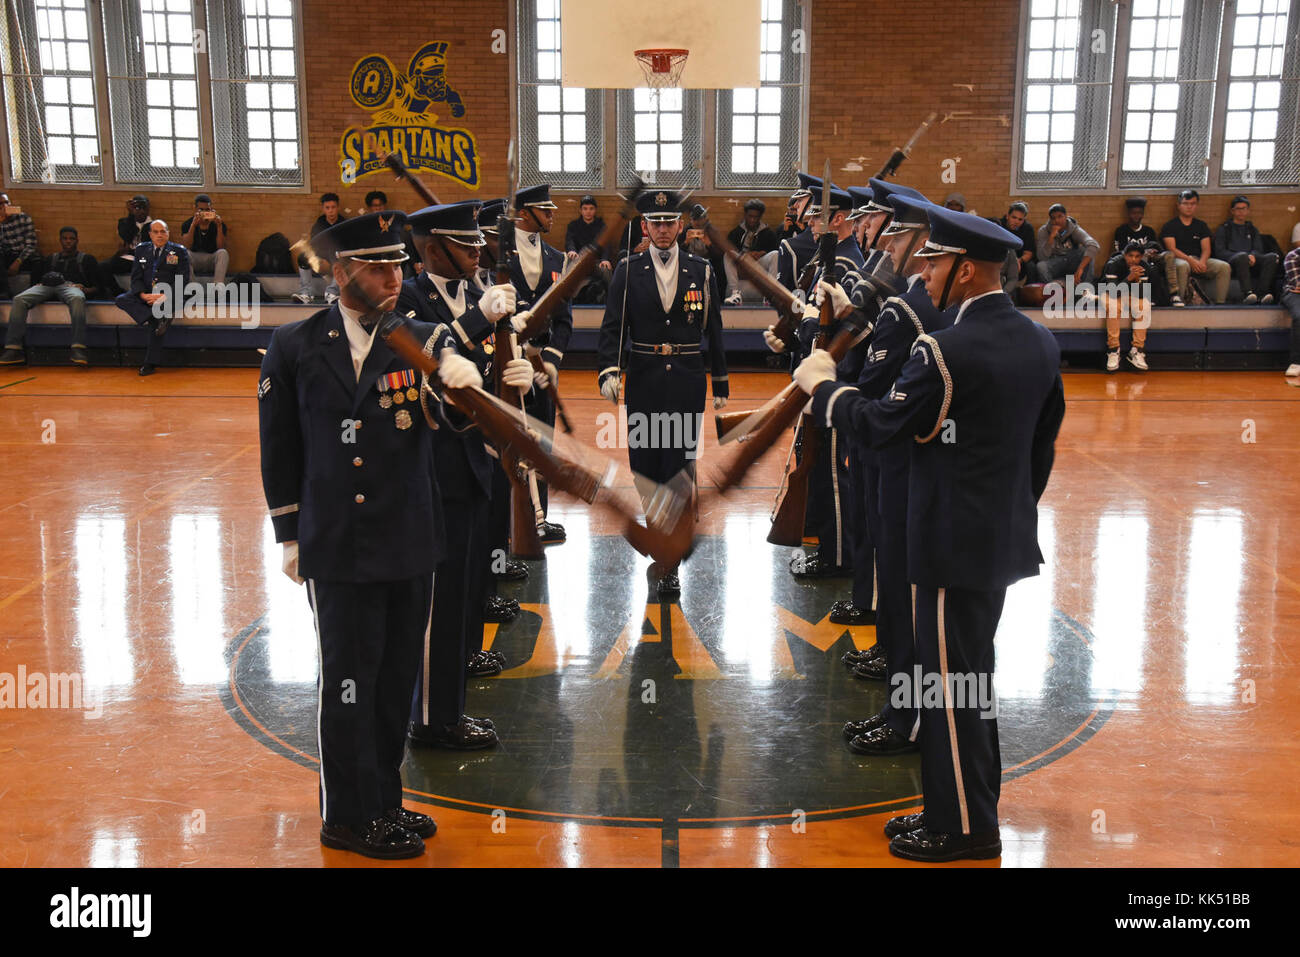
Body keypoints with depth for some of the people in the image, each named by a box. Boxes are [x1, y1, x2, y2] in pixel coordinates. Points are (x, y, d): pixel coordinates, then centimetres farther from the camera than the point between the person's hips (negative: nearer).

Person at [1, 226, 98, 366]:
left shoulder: (86, 259, 27)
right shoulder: (51, 259, 36)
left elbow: (97, 285, 16)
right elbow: (35, 276, 28)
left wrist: (85, 289, -7)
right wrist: (39, 284, 3)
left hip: (71, 287, -3)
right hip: (46, 286, 3)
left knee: (77, 298, -43)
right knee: (19, 299, -29)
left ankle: (78, 349, -55)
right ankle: (13, 349, -37)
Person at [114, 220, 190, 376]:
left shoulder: (179, 251, 5)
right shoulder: (141, 250, 15)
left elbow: (182, 280, -4)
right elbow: (136, 277, 8)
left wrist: (165, 297, -19)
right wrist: (143, 295, -14)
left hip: (168, 295, -4)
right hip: (145, 294, 4)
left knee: (160, 308, -36)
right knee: (121, 300, -22)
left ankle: (150, 363, -31)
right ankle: (161, 320, -38)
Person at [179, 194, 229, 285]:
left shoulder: (219, 224, -1)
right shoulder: (187, 224, 1)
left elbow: (221, 247, -13)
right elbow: (186, 246, -15)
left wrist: (219, 226, -25)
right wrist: (193, 225, -27)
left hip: (212, 260, -1)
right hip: (194, 259, 1)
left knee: (223, 253, -30)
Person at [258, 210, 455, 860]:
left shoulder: (420, 340, 2)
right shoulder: (295, 347, -2)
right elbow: (279, 445, 4)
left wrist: (461, 375, -33)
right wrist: (290, 535, 3)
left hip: (410, 543, 3)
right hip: (337, 549, -3)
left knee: (396, 678, 13)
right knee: (348, 681, 4)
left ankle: (383, 803, 29)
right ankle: (349, 817, 19)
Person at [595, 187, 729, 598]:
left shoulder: (701, 271, 6)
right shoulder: (628, 271, 4)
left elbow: (714, 330, 10)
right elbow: (613, 325, -1)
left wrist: (721, 384, 10)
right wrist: (609, 371, -17)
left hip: (687, 381, -1)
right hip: (643, 382, 1)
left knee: (680, 463, -6)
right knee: (644, 464, 5)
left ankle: (668, 566, -4)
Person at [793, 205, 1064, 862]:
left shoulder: (945, 352, -21)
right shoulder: (1041, 343, 5)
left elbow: (880, 426, -12)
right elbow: (1044, 446, 13)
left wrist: (822, 385, 4)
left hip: (954, 547, -9)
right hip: (1006, 539, 9)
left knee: (949, 683, 3)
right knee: (973, 677, 20)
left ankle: (963, 830, 15)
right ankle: (978, 806, 33)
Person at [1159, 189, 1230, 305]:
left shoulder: (1201, 225, 20)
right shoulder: (1170, 226, 7)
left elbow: (1206, 249, 10)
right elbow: (1172, 249, -6)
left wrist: (1202, 262, -14)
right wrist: (1191, 260, -19)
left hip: (1198, 260, 4)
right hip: (1179, 259, -4)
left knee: (1224, 267, -20)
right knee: (1182, 266, -41)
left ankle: (1219, 303, -21)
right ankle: (1178, 299, -36)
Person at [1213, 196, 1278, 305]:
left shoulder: (1252, 230, 30)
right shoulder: (1223, 229, 19)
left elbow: (1259, 249, 18)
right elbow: (1219, 252, 5)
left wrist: (1252, 256, -9)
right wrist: (1242, 256, -12)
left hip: (1252, 262, 4)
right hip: (1231, 261, -4)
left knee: (1272, 257, -27)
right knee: (1242, 256, -39)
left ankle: (1262, 293, -41)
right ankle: (1247, 294, -51)